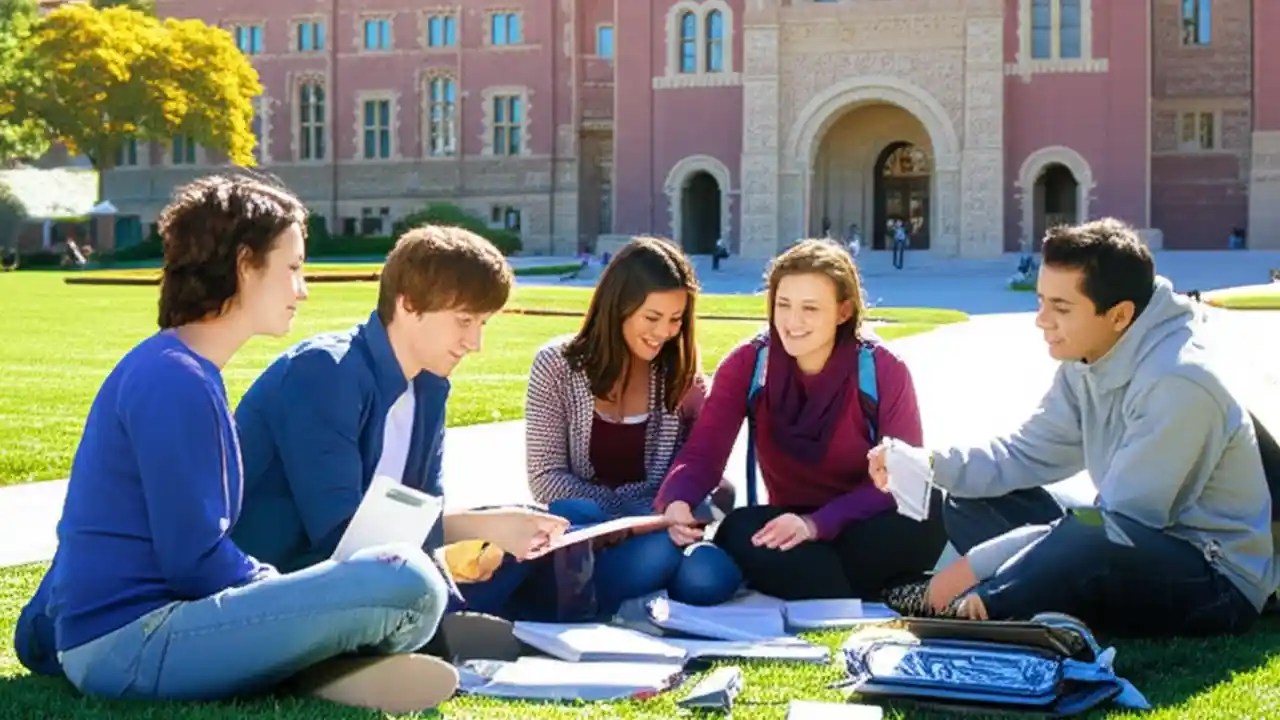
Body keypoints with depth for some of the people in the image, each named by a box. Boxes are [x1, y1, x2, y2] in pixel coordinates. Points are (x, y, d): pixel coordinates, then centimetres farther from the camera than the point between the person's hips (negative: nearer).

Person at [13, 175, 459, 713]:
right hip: (130, 644, -11)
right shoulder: (175, 382, -14)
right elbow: (196, 561, -16)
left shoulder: (165, 368, 18)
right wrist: (296, 599, -2)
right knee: (406, 584, -27)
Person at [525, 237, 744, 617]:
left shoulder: (682, 374, 4)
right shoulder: (558, 365, -4)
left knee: (711, 575, -34)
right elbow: (547, 479, -7)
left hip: (656, 531, 3)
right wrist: (632, 510, -19)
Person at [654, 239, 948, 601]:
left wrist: (818, 523, -32)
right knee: (739, 531, -32)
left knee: (923, 517, -35)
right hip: (793, 529, 2)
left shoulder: (884, 370, -14)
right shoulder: (746, 364, -8)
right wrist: (677, 501, -39)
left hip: (872, 528, -2)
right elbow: (703, 453, -14)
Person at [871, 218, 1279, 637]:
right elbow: (1028, 454, 9)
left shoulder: (1177, 384, -26)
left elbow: (1119, 526, -27)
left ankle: (968, 611, -21)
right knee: (972, 505, 3)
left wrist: (978, 564, -26)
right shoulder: (1087, 360, 2)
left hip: (1217, 579, -9)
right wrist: (931, 464, -9)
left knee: (1092, 545, -40)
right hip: (1146, 546, 9)